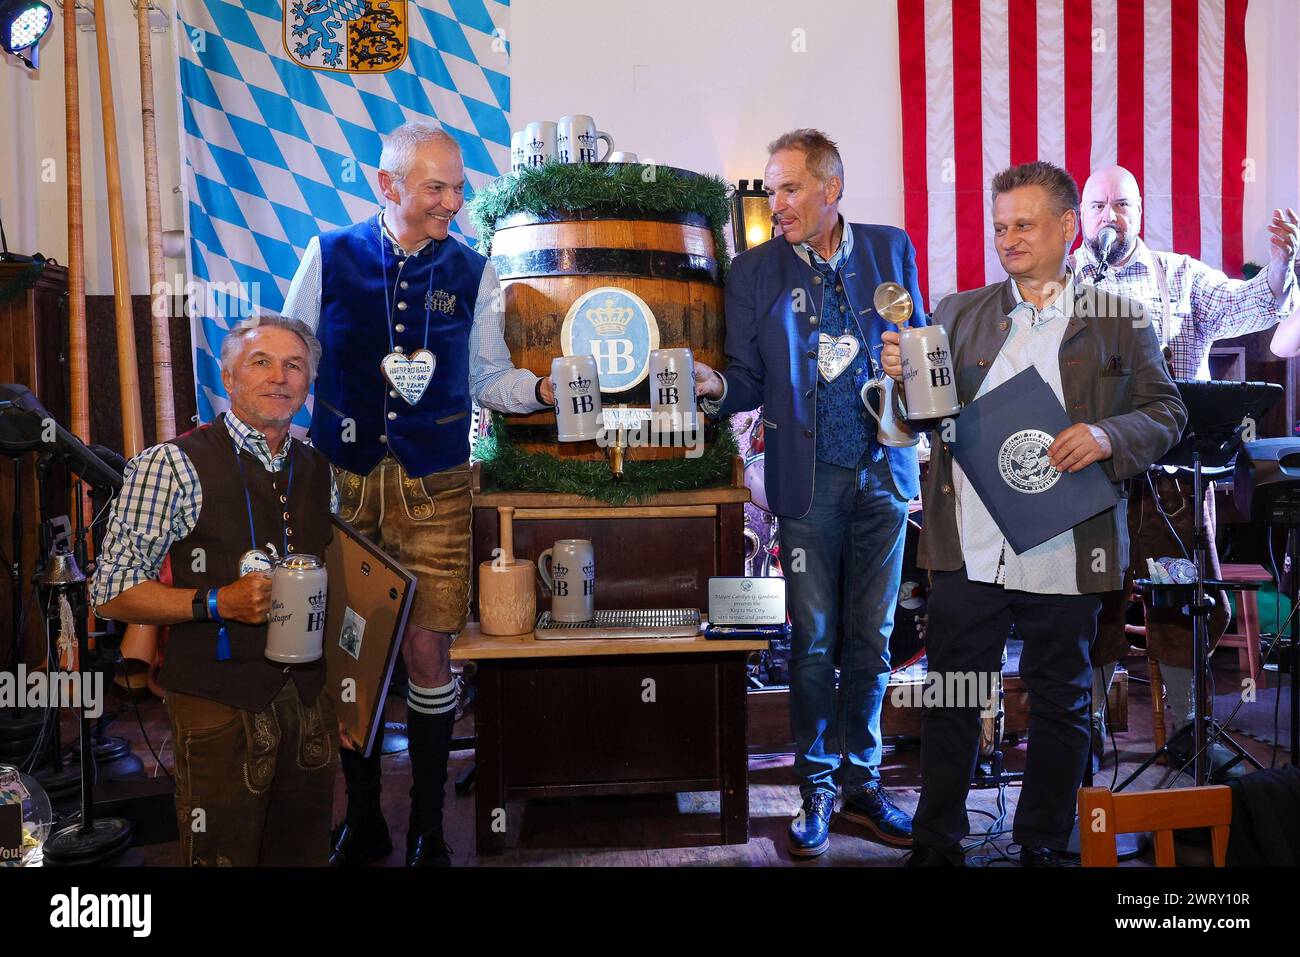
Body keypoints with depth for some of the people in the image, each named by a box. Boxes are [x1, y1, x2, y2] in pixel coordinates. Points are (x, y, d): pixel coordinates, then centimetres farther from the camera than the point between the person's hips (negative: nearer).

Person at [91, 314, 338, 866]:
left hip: (309, 701, 5)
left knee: (304, 852, 16)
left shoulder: (319, 472, 9)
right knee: (223, 856, 5)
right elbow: (112, 592, -10)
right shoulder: (173, 464, -9)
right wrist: (216, 603, -22)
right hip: (219, 709, -5)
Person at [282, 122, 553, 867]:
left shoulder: (472, 272, 5)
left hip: (434, 489, 0)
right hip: (342, 482, 0)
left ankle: (428, 828, 21)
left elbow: (488, 377, 9)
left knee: (428, 653, 2)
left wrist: (541, 390, -9)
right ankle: (362, 819, 28)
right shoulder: (330, 256, 3)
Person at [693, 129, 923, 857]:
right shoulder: (754, 271, 2)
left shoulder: (891, 248, 6)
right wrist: (715, 387, -20)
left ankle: (862, 783, 25)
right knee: (813, 641, 4)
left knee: (871, 640, 10)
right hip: (809, 481, -1)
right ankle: (817, 788, 20)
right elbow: (748, 380, 1)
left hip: (882, 474, 2)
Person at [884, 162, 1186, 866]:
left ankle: (1043, 846, 31)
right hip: (967, 551, 1)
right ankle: (936, 842, 26)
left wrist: (1107, 436, -15)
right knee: (951, 702, 9)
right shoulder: (959, 314, 10)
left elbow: (1166, 410, 5)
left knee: (1060, 703, 12)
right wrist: (901, 377, -12)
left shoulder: (1121, 321, 5)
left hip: (1065, 560, 0)